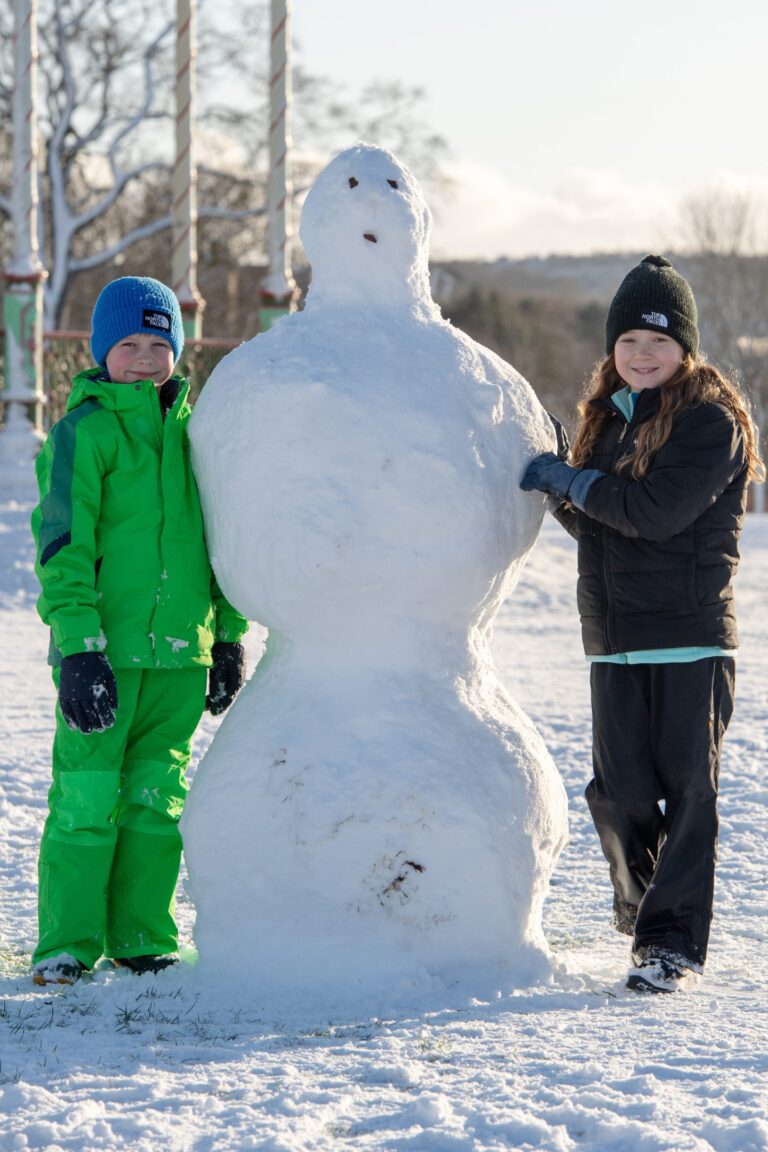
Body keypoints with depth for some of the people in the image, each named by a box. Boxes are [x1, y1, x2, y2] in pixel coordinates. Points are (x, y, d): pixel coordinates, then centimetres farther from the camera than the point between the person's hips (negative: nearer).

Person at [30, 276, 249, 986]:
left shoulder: (191, 429, 12)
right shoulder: (84, 429, -4)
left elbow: (220, 538, 20)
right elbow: (63, 542, -9)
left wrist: (230, 637, 18)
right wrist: (78, 644, -17)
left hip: (180, 649, 5)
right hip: (103, 648, -5)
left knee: (157, 797, 8)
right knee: (88, 797, -5)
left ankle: (143, 936, 16)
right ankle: (67, 942, 3)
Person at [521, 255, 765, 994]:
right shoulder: (610, 418, 15)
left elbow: (656, 510, -21)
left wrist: (571, 481, -12)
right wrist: (558, 490, 1)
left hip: (691, 640, -6)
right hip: (615, 641, 6)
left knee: (686, 789, -4)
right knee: (619, 791, 5)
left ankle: (673, 939, -1)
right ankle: (642, 905, 28)